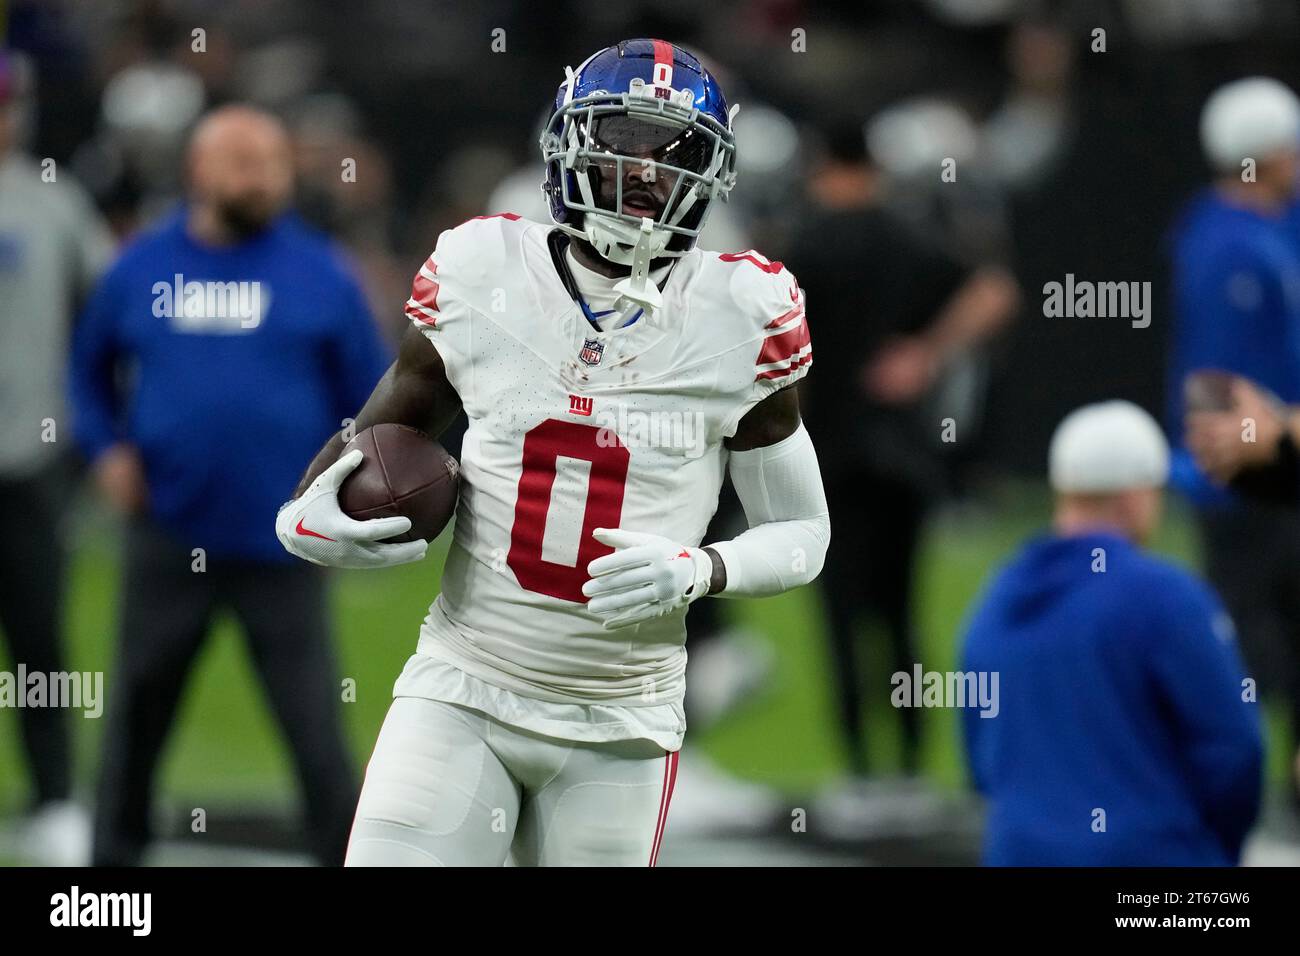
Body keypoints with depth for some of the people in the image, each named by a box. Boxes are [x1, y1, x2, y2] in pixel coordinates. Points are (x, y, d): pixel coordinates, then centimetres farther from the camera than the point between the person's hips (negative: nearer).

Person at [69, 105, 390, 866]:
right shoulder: (143, 269, 5)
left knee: (315, 727, -3)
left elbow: (370, 391, 4)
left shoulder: (320, 275, 0)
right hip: (169, 539, 2)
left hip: (283, 545, -2)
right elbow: (92, 363, 19)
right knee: (139, 714, 12)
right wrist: (106, 447, 5)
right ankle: (115, 856, 26)